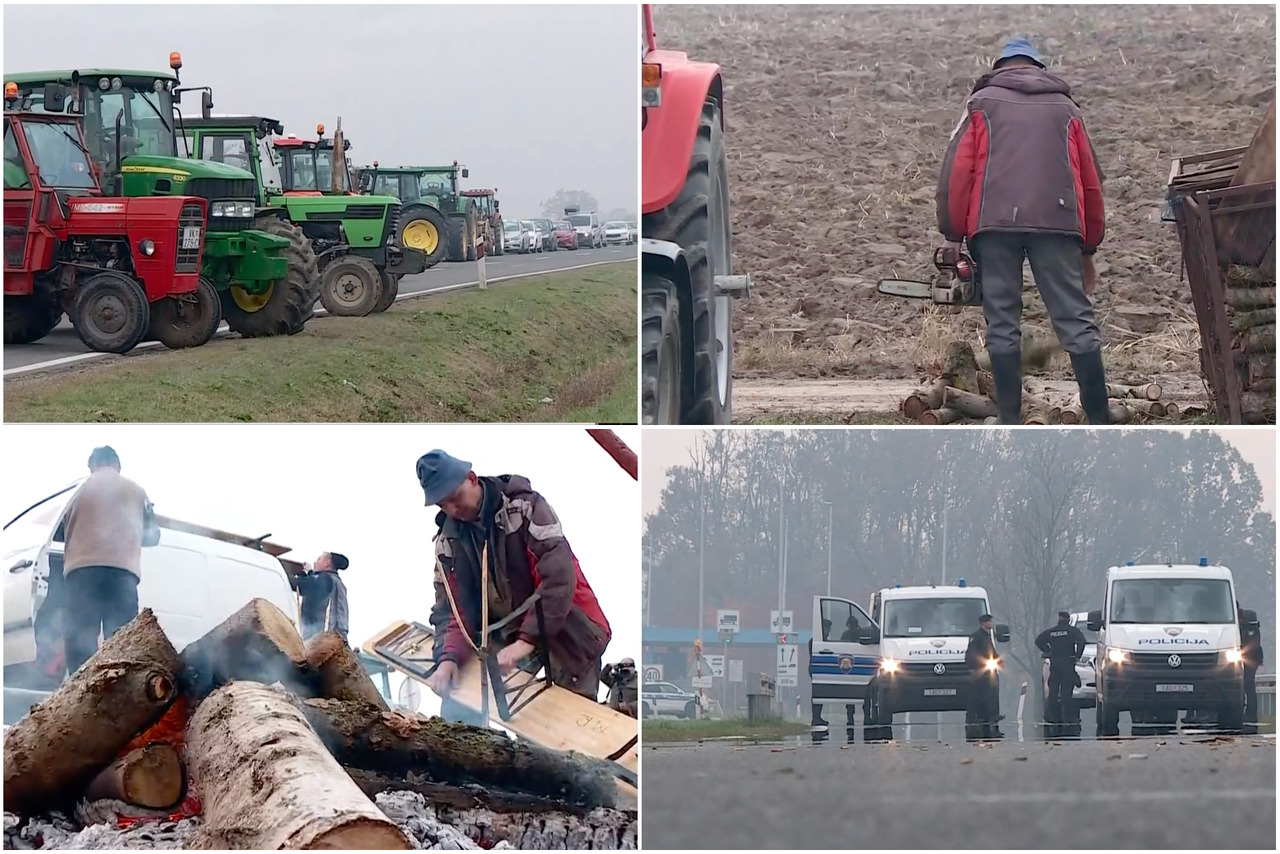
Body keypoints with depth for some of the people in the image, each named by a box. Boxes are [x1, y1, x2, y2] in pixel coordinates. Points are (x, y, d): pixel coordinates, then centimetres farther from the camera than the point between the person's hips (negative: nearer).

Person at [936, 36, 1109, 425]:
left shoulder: (983, 103, 17)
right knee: (1076, 322, -1)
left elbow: (957, 171, 6)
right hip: (1057, 223, 1)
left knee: (1002, 325, 2)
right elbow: (1091, 183, 23)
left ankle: (1010, 425, -1)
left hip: (995, 223, -1)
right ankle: (1100, 422, -6)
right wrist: (1088, 249, 29)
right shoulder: (1065, 109, 23)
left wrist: (953, 236, 10)